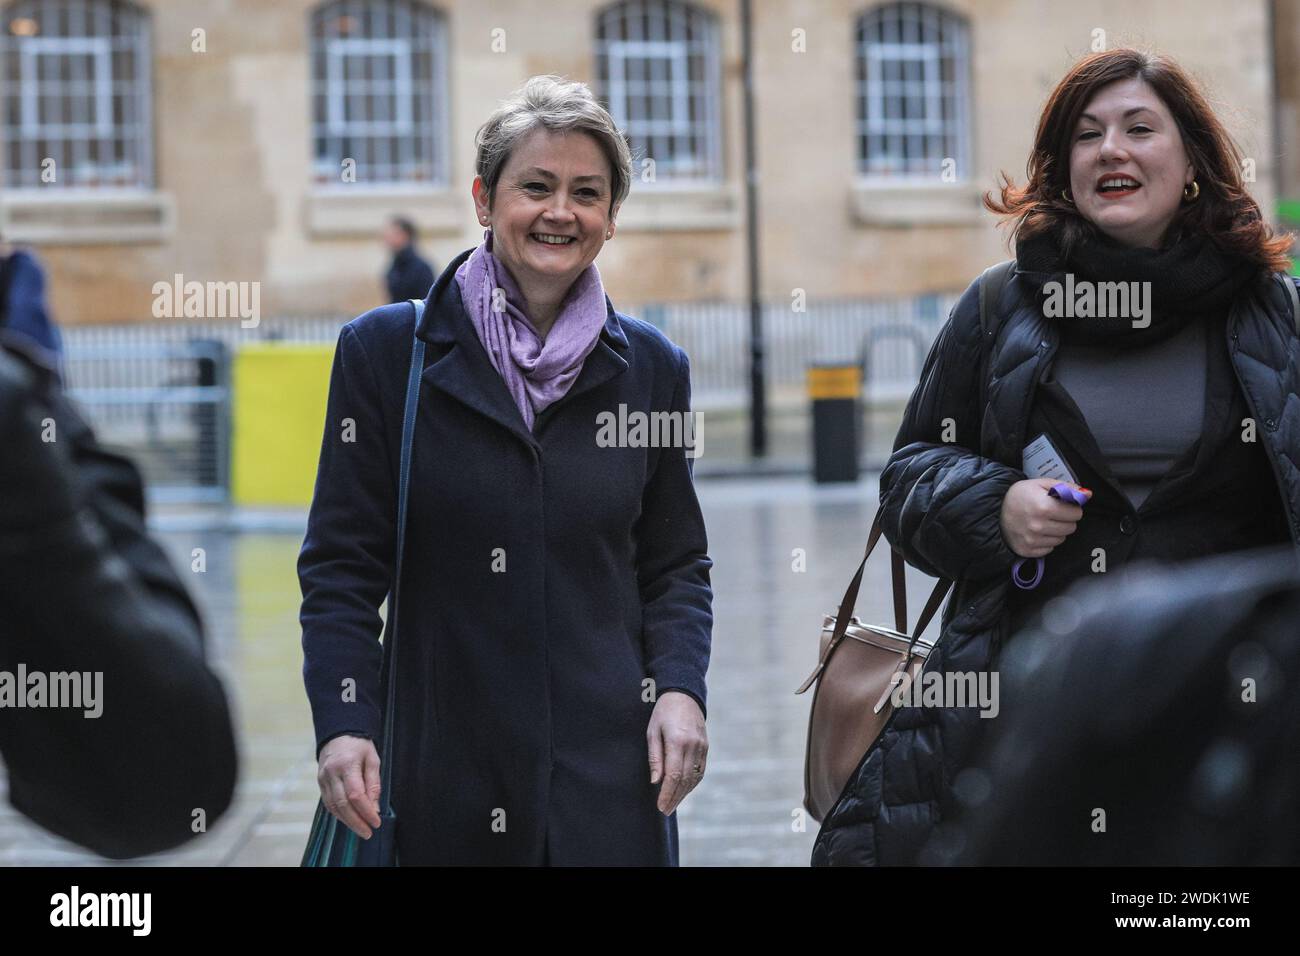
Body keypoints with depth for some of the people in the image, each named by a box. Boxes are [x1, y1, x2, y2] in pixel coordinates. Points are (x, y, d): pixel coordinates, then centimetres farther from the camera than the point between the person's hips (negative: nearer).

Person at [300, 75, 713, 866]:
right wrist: (343, 724, -12)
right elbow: (342, 565, -1)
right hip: (443, 766, -1)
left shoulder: (651, 368, 6)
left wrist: (680, 689, -6)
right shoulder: (385, 352, -1)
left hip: (611, 772, 2)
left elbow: (677, 565, 11)